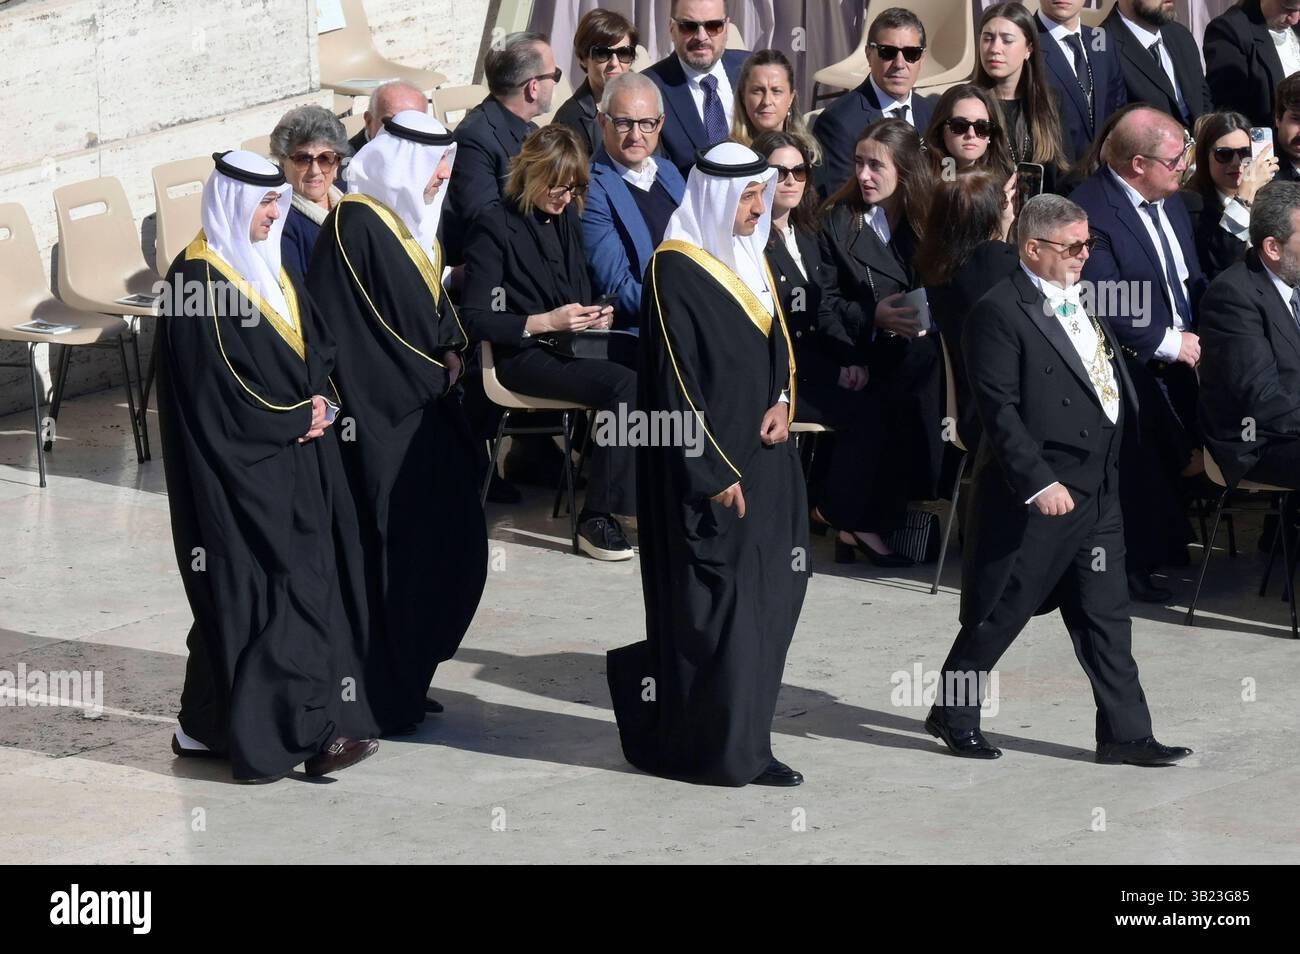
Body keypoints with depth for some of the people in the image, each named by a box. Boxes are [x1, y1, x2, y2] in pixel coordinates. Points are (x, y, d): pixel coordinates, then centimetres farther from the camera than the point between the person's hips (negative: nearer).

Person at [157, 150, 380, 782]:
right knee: (288, 584, -10)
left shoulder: (271, 267, 14)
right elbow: (222, 378, -16)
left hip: (299, 457, 9)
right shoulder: (199, 278, -12)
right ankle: (300, 730, -8)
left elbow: (316, 348, 16)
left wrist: (323, 401, -4)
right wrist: (297, 417, -10)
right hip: (242, 464, -8)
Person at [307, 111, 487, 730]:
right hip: (379, 415, -10)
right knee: (389, 549, -5)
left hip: (422, 403, 10)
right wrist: (435, 364, -8)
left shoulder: (416, 220, 13)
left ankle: (407, 679, 22)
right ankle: (384, 696, 2)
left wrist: (449, 349, 2)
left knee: (448, 540, 12)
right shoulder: (355, 226, -16)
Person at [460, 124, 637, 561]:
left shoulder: (567, 220, 18)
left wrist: (595, 316, 6)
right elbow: (476, 319, -9)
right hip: (522, 357, -7)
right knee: (624, 384, -32)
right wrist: (546, 322, -18)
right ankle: (597, 517, -27)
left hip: (572, 345, 7)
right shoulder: (496, 226, -4)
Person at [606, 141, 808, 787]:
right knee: (712, 606, -5)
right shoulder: (676, 272, -13)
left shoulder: (752, 259, 13)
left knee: (767, 600, 8)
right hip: (705, 467, -8)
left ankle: (743, 745, 16)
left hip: (762, 460, 8)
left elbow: (781, 347, 22)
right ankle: (707, 750, 6)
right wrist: (713, 474, -18)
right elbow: (676, 382, -16)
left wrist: (783, 402, 0)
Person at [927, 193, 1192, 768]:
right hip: (1038, 493, -8)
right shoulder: (1000, 312, -14)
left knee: (1106, 615, 8)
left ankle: (1125, 734, 12)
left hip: (1098, 489, 8)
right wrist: (1039, 482, -24)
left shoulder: (1078, 304, 13)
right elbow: (999, 409, -18)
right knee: (1000, 613, 3)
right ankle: (953, 716, 19)